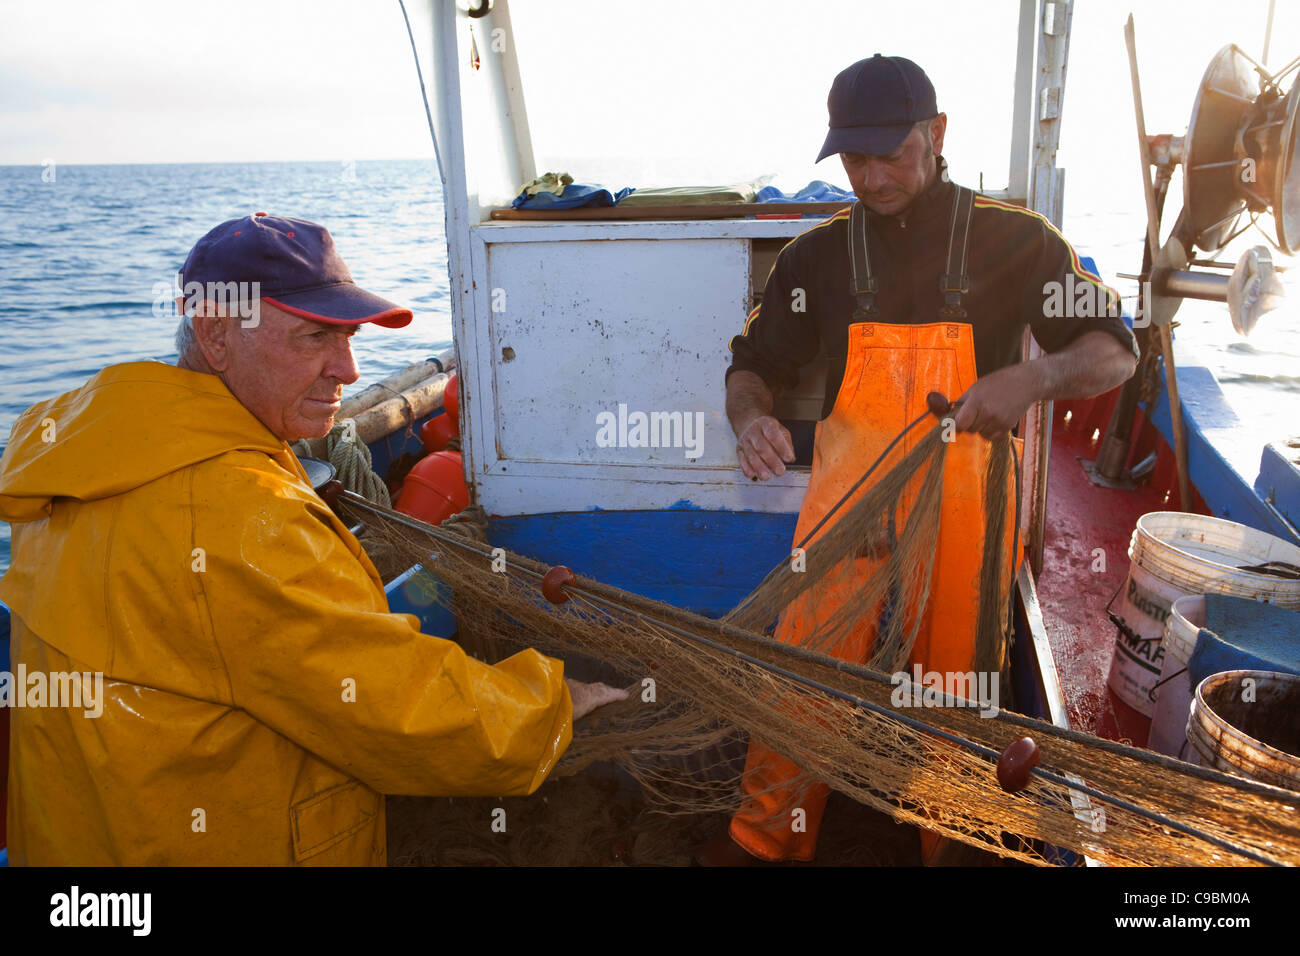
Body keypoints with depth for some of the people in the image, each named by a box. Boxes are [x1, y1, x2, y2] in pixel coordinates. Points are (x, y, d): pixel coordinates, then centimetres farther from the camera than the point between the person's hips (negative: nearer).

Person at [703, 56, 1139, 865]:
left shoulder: (1015, 241, 0)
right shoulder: (818, 255, 4)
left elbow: (1115, 352, 0)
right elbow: (753, 366, 7)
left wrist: (1035, 378, -22)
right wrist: (750, 418, -17)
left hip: (963, 504, 0)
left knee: (956, 674, 10)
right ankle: (769, 835, 23)